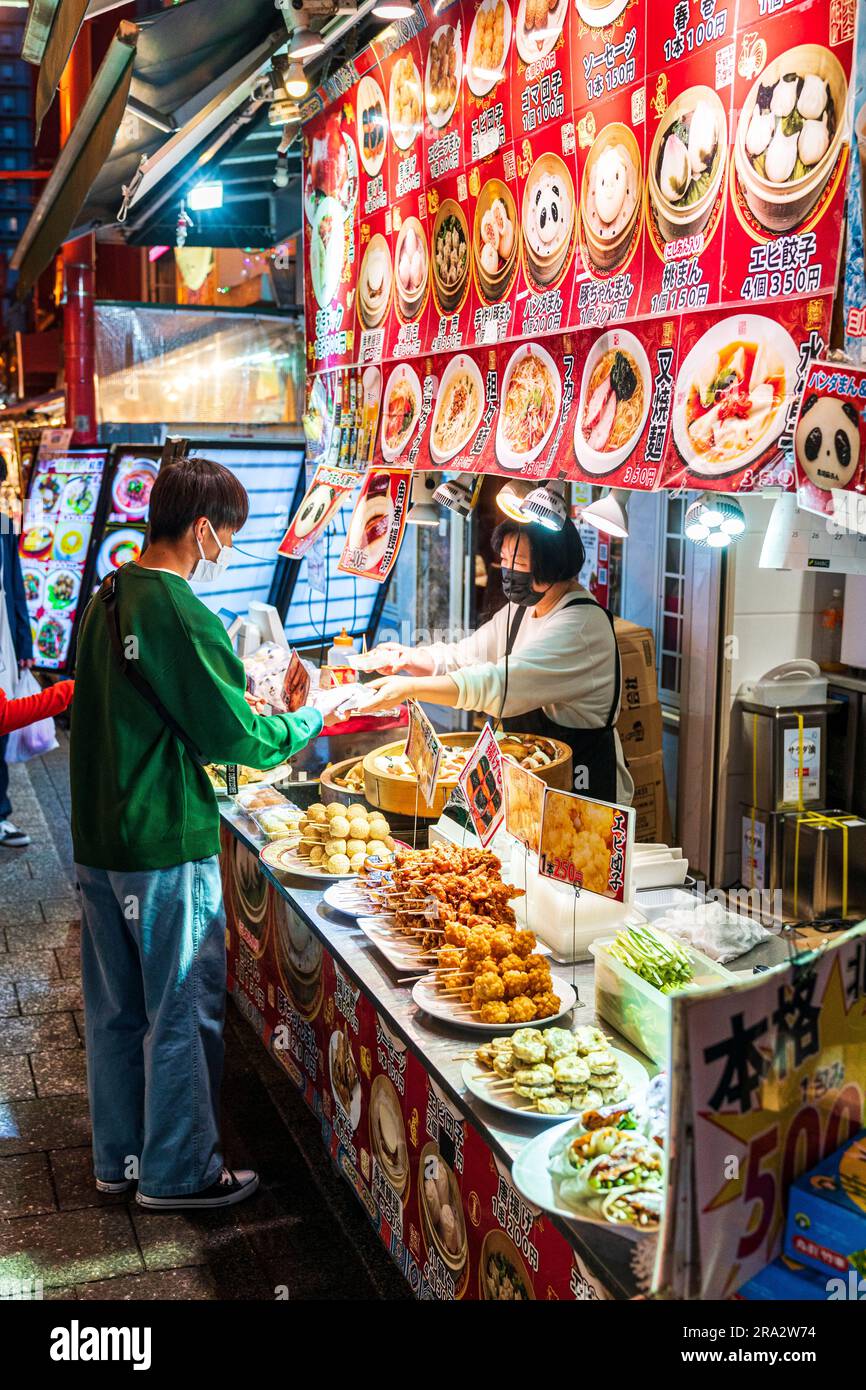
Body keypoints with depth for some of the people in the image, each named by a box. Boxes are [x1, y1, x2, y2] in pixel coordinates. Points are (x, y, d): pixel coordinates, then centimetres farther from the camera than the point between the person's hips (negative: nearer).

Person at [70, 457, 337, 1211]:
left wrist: (241, 705, 15)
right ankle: (178, 1172, 19)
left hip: (100, 838, 9)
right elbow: (237, 735, -16)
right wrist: (307, 721, 1)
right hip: (166, 846, -9)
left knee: (116, 1006, 18)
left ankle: (118, 1156, 32)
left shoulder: (107, 599, 8)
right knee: (183, 1012, 6)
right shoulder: (181, 615, -20)